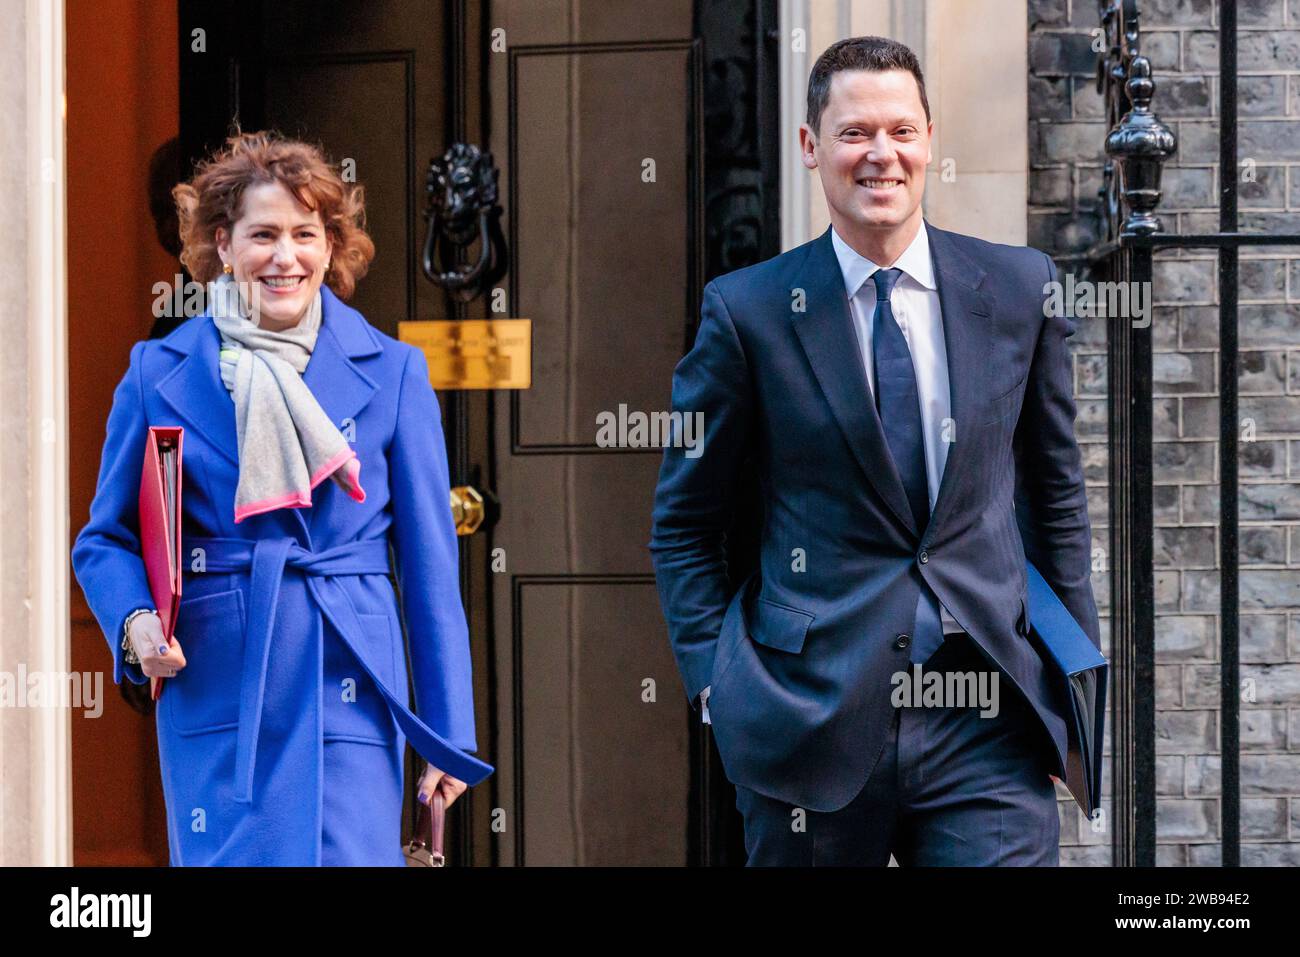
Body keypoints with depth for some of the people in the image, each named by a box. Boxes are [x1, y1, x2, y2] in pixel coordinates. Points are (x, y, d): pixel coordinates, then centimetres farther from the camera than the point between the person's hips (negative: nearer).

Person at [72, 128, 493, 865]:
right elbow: (107, 537, 12)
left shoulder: (391, 373, 7)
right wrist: (135, 621, -11)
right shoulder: (160, 374, 7)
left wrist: (449, 734, 4)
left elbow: (430, 561, 7)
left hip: (348, 689, 0)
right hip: (211, 689, 1)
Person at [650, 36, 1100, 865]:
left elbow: (1056, 492, 14)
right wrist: (715, 684, -3)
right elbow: (684, 523, 6)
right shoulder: (748, 312, -1)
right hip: (811, 716, -1)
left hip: (987, 724, 1)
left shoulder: (1019, 288, 6)